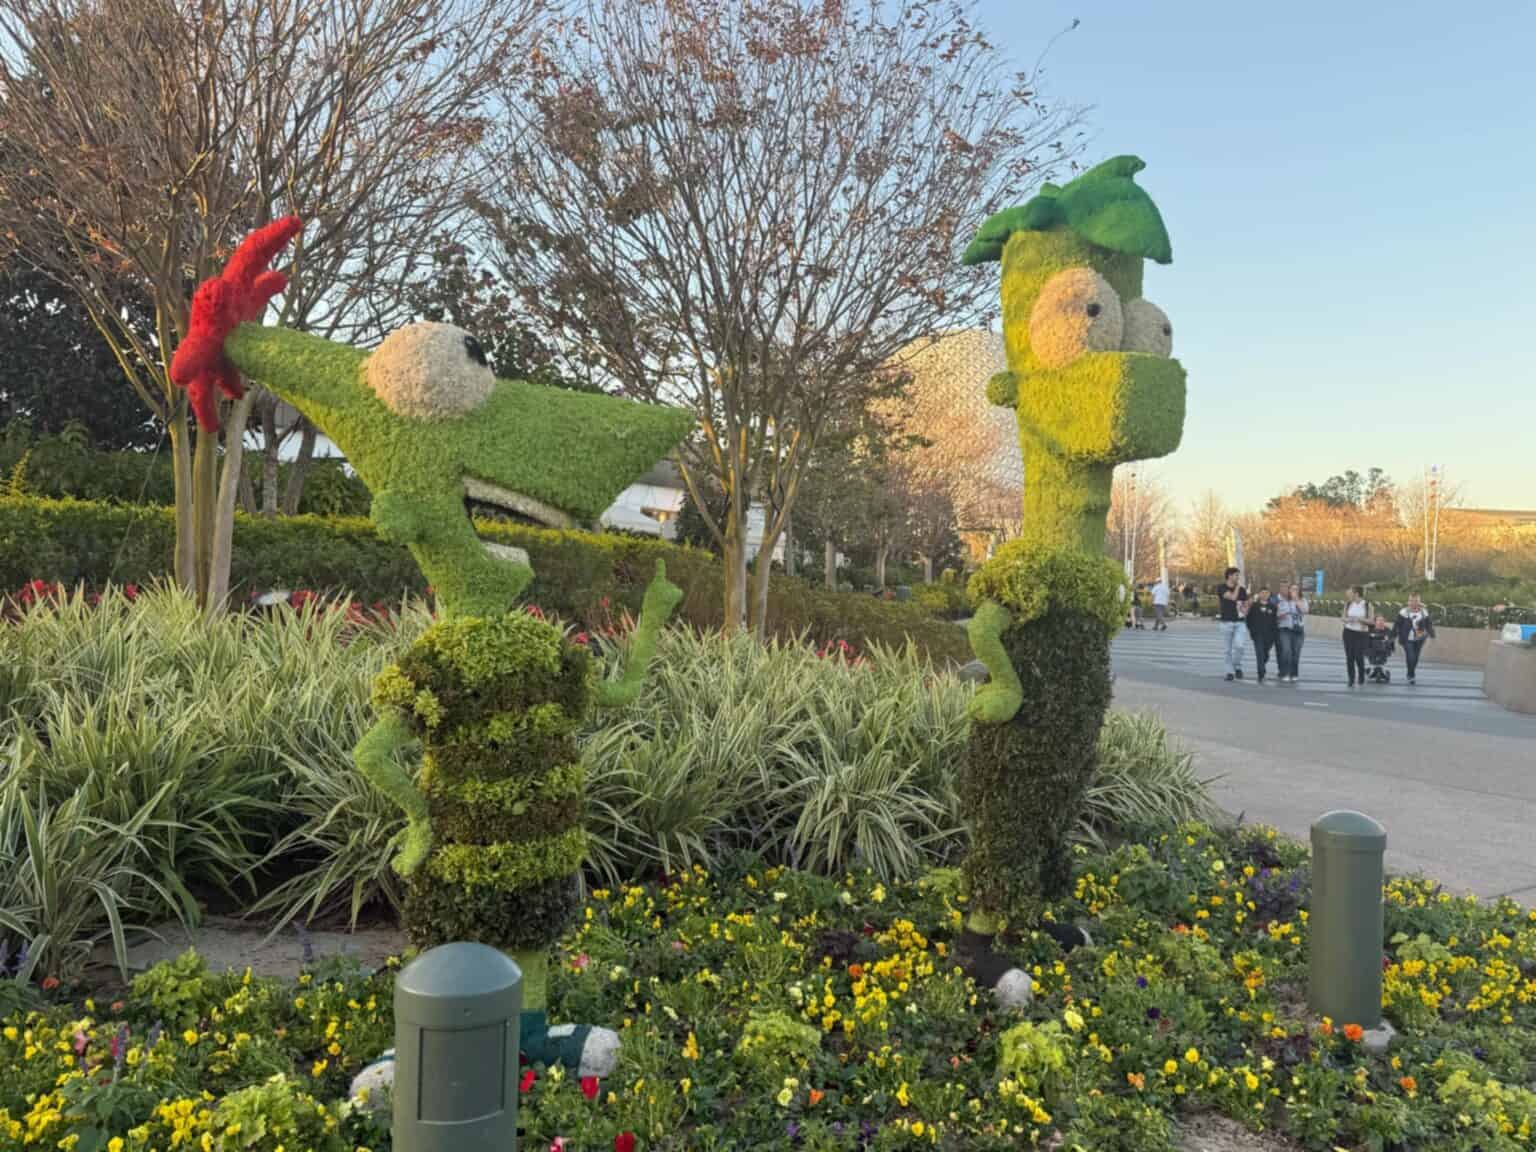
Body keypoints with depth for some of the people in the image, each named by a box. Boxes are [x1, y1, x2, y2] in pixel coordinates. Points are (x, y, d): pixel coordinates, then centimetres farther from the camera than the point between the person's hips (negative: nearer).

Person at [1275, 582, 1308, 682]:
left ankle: (1294, 675, 9)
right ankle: (1284, 674, -13)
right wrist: (1282, 614, -11)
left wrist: (1296, 599, -11)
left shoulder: (1302, 600, 10)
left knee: (1296, 653, 0)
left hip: (1298, 630, 2)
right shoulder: (1283, 601, 9)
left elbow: (1305, 610, -9)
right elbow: (1278, 614, 12)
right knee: (1286, 651, -16)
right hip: (1285, 629, -2)